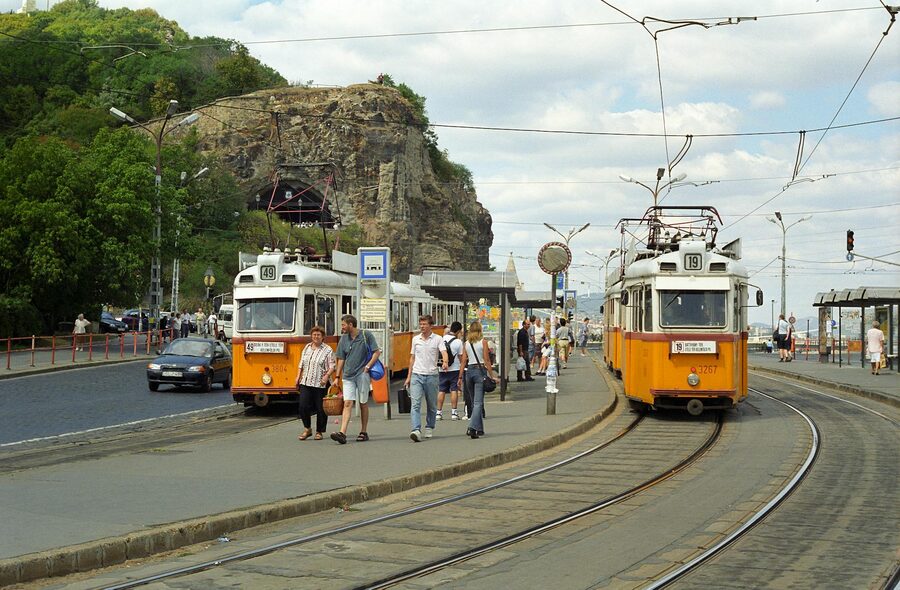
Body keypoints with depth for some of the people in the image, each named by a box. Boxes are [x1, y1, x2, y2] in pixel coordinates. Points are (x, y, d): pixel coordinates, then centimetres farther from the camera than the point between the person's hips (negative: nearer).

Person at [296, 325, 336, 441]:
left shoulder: (327, 350, -2)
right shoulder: (307, 347, 14)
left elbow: (332, 367, -6)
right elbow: (301, 364, 20)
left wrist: (326, 376, -21)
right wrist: (298, 376, 10)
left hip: (320, 384, -4)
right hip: (305, 383, 4)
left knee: (321, 409, 1)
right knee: (303, 406, -6)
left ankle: (319, 432, 14)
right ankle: (307, 429, 11)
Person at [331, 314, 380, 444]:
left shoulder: (366, 335, -2)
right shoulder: (343, 339, 10)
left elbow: (377, 352, -2)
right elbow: (341, 359, 14)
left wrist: (367, 366, -11)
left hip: (362, 374, -3)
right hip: (348, 376, 3)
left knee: (363, 403, 6)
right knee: (347, 403, -8)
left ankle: (364, 432, 16)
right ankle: (342, 433, -18)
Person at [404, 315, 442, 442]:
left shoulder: (437, 339, 0)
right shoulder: (415, 339, 10)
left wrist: (445, 362, -38)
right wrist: (409, 376, 15)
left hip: (431, 375, -1)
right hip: (416, 375, 2)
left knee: (432, 405, 10)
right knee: (415, 404, -13)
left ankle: (429, 428, 28)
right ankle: (416, 430, -23)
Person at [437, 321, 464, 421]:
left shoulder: (442, 339, 0)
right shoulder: (458, 342, -9)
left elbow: (443, 352, -13)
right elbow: (461, 356, -4)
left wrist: (445, 362, -22)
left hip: (443, 370, 3)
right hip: (454, 369, -3)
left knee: (441, 391, 8)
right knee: (454, 390, 2)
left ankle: (439, 412, 9)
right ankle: (453, 413, 0)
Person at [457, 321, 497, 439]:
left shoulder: (467, 343, 7)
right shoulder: (483, 342, -4)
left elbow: (463, 361, 5)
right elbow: (487, 360, -6)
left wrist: (460, 377, 8)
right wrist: (492, 376, -2)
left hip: (469, 371, 4)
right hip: (480, 371, -4)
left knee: (474, 402, 15)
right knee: (478, 402, -7)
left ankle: (480, 429, 20)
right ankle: (472, 427, -24)